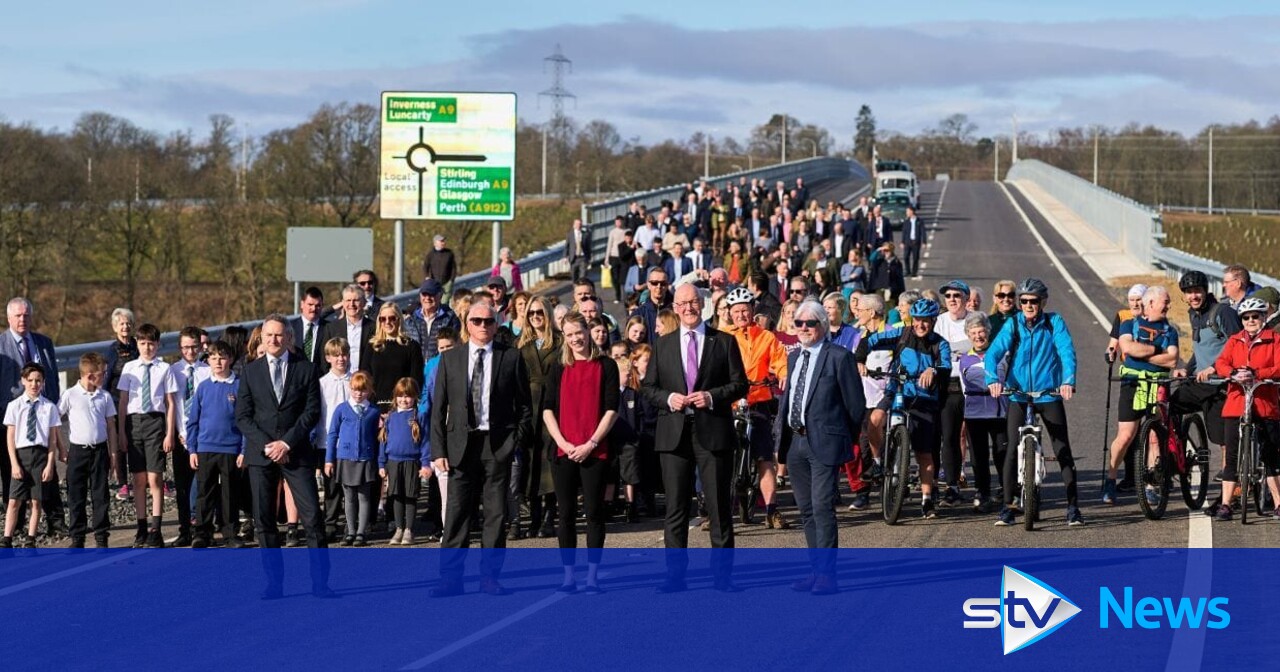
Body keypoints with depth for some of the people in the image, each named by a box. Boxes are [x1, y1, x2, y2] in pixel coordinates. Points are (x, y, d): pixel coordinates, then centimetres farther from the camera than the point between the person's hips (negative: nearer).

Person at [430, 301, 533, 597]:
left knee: (496, 514, 2)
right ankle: (451, 578, 1)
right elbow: (438, 409, 7)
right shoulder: (450, 359, 8)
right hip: (461, 444, 1)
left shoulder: (511, 358, 5)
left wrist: (517, 439, -3)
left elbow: (524, 404, 8)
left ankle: (490, 576, 9)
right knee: (457, 512, -2)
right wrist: (438, 450, -1)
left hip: (498, 445, 0)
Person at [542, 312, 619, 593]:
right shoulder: (558, 370, 11)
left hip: (595, 451, -2)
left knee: (594, 512, 0)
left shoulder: (605, 366, 3)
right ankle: (568, 575, 6)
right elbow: (548, 410, 6)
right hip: (563, 451, 2)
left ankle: (593, 574, 4)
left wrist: (591, 443, -10)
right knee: (566, 514, 3)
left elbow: (611, 409, -2)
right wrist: (563, 443, -8)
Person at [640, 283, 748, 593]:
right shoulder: (663, 345, 12)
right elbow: (648, 387, 11)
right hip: (674, 433, 2)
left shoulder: (724, 342, 6)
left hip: (713, 431, -2)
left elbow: (740, 384, 3)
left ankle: (722, 573, 6)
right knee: (675, 506, 3)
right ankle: (675, 573, 6)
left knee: (720, 505, 1)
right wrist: (668, 398, -8)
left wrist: (712, 397, -13)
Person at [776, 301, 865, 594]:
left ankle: (827, 574, -9)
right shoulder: (794, 358, 15)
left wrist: (846, 439, 3)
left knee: (822, 507, -11)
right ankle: (816, 570, 17)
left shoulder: (839, 357, -7)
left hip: (824, 442, -7)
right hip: (795, 441, 7)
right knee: (806, 510, 10)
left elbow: (855, 403, -4)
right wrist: (780, 432, 11)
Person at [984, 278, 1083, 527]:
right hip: (1018, 395, 1)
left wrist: (1068, 381, -32)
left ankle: (1073, 507, 7)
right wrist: (993, 379, -30)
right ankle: (1007, 507, 1)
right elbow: (993, 353, -11)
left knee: (1063, 450, -1)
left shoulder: (1054, 322, -2)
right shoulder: (1013, 324, 0)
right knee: (1012, 449, -7)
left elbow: (1067, 351, -14)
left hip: (1049, 394, -1)